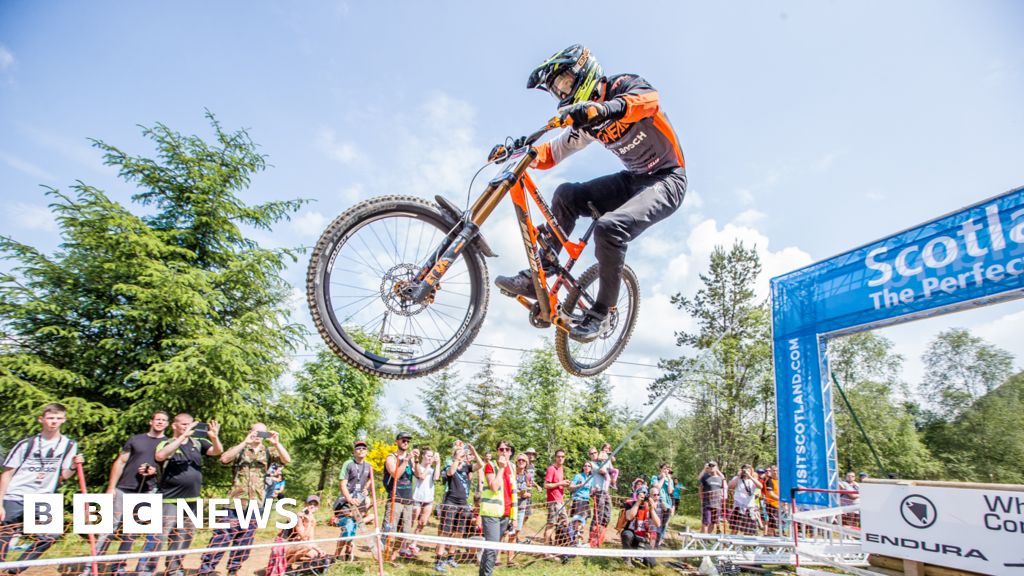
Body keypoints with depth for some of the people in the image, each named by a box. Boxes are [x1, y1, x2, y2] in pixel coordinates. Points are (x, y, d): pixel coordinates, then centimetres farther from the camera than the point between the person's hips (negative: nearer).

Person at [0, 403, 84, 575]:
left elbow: (62, 477, 4)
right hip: (14, 498, -2)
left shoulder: (69, 445, 2)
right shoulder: (26, 444, -3)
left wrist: (73, 466, -17)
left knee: (49, 536, -10)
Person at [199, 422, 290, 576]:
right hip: (236, 500, -3)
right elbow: (224, 459, -17)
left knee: (245, 539, 10)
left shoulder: (269, 452, 7)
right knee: (222, 535, -4)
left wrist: (277, 443, -19)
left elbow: (287, 460, -7)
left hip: (255, 503, 3)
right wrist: (245, 442, -23)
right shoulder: (239, 449, 2)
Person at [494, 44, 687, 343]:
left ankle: (601, 314, -14)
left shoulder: (624, 84, -10)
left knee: (609, 228, -31)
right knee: (566, 195, -13)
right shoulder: (587, 121, 8)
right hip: (632, 180, 7)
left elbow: (648, 99, -35)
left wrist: (601, 108, -53)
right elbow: (550, 154, 6)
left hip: (667, 179, -7)